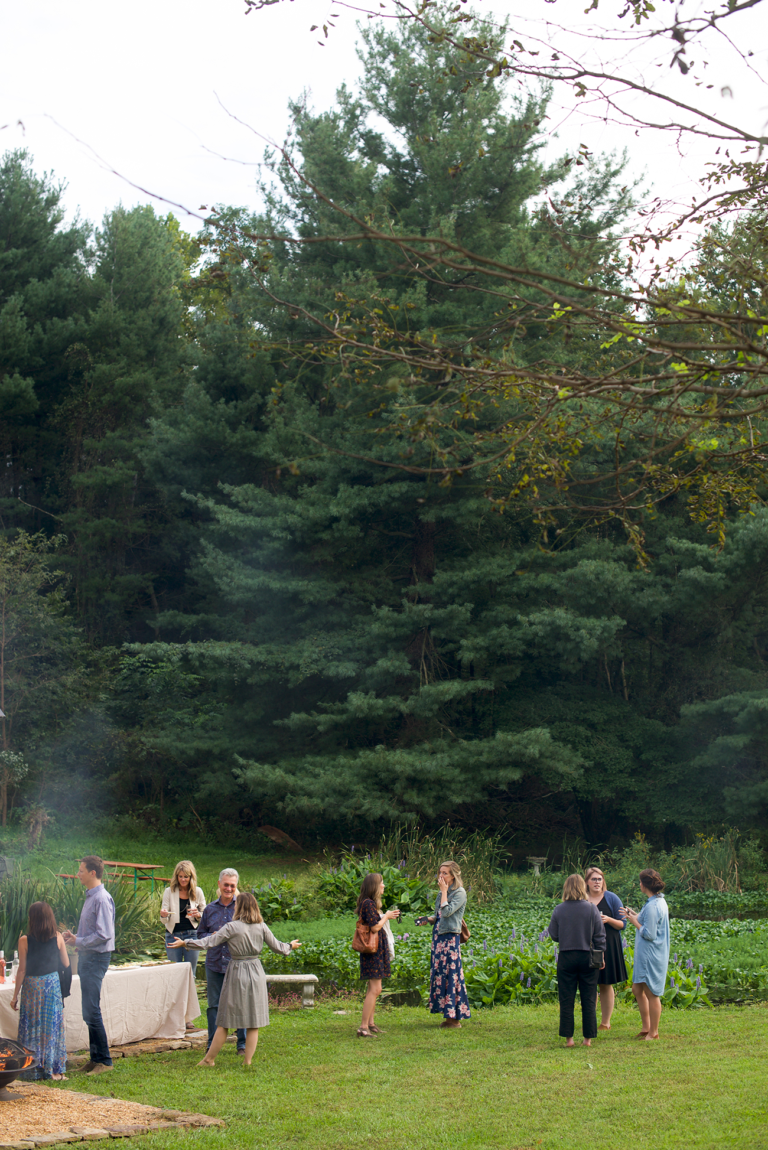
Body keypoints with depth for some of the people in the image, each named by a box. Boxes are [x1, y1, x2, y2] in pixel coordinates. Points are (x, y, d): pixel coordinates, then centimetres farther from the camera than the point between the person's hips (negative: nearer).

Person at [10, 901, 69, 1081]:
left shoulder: (25, 940, -11)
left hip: (32, 986, -2)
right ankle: (55, 1069, 12)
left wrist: (15, 995, 0)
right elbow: (66, 963, 4)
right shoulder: (58, 938, -4)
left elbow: (22, 970, -8)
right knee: (52, 1025, 10)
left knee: (32, 1027, 7)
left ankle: (33, 1069, 9)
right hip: (52, 984, 2)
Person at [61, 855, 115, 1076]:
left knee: (91, 1011, -9)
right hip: (87, 956, 10)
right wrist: (74, 936, 9)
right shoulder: (90, 897, 15)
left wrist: (79, 941, -16)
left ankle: (104, 1060, -4)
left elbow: (104, 934, -22)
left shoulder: (102, 899, -17)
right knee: (89, 1011, 13)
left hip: (96, 958, -10)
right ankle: (96, 1057, 19)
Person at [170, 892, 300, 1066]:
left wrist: (185, 943, -6)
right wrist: (290, 946, 30)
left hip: (236, 973, -3)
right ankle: (248, 1061, 8)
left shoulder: (232, 927, -12)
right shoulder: (261, 927, 0)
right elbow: (277, 947, 9)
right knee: (254, 1022, 8)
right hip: (256, 972, 3)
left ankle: (209, 1059, 12)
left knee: (224, 1022, 5)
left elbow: (208, 943, -15)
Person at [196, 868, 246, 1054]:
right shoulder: (210, 909, 11)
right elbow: (200, 934, 17)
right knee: (214, 1004, 7)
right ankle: (212, 1044, 16)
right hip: (214, 964, 3)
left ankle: (243, 1043, 11)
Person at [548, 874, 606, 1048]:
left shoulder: (559, 910, -5)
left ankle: (568, 1038, 7)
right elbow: (600, 937, -3)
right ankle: (588, 1038, 9)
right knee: (588, 1000, 8)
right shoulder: (592, 909, -6)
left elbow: (553, 935, 3)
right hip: (588, 957, 0)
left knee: (566, 1000, 7)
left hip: (566, 958, 0)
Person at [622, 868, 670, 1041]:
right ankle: (646, 1027, 24)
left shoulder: (652, 906, -22)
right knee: (637, 989, 17)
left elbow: (649, 934, -22)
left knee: (651, 993, 0)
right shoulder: (660, 901, 9)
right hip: (645, 955, 10)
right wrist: (635, 915, 18)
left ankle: (653, 1032, 9)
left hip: (651, 955, -10)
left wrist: (635, 922, -9)